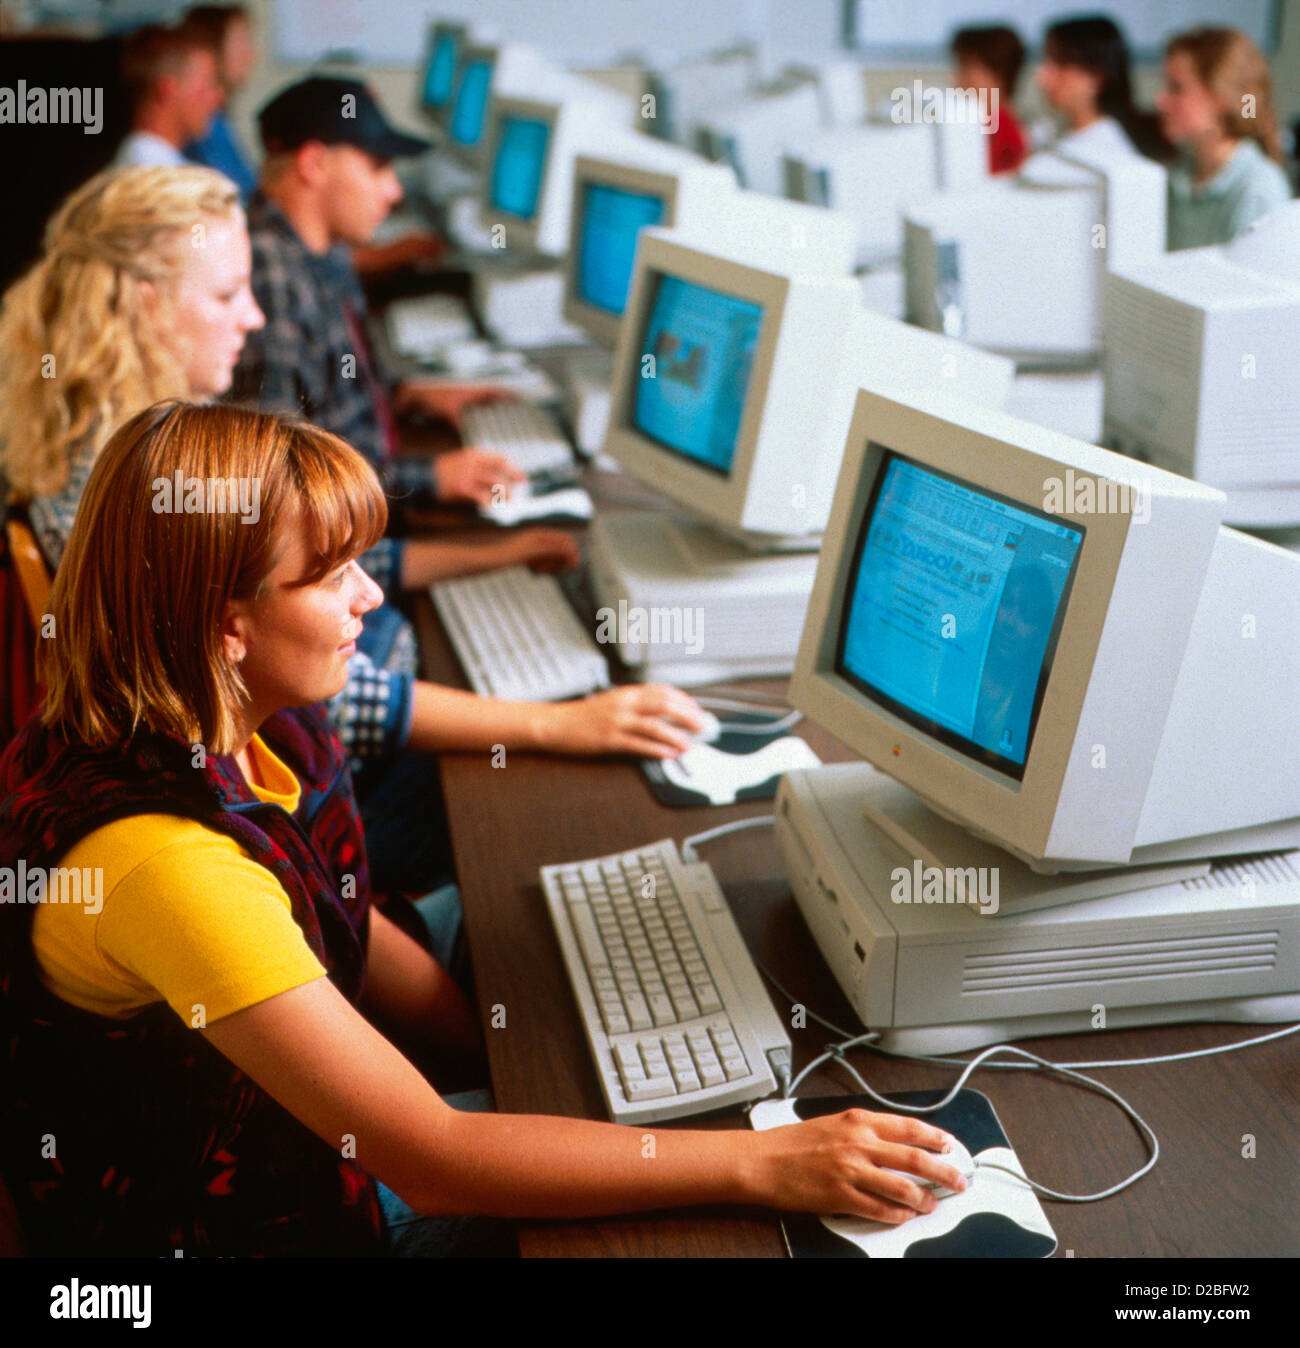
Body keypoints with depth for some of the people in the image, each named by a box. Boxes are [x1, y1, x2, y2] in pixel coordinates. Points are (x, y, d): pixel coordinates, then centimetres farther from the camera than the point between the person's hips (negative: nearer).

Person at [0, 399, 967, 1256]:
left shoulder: (247, 732, -8)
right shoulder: (162, 855, -35)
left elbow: (348, 931, 10)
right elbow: (435, 1158, -33)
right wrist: (762, 1165, -32)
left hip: (315, 1139, 7)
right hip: (234, 1230, -7)